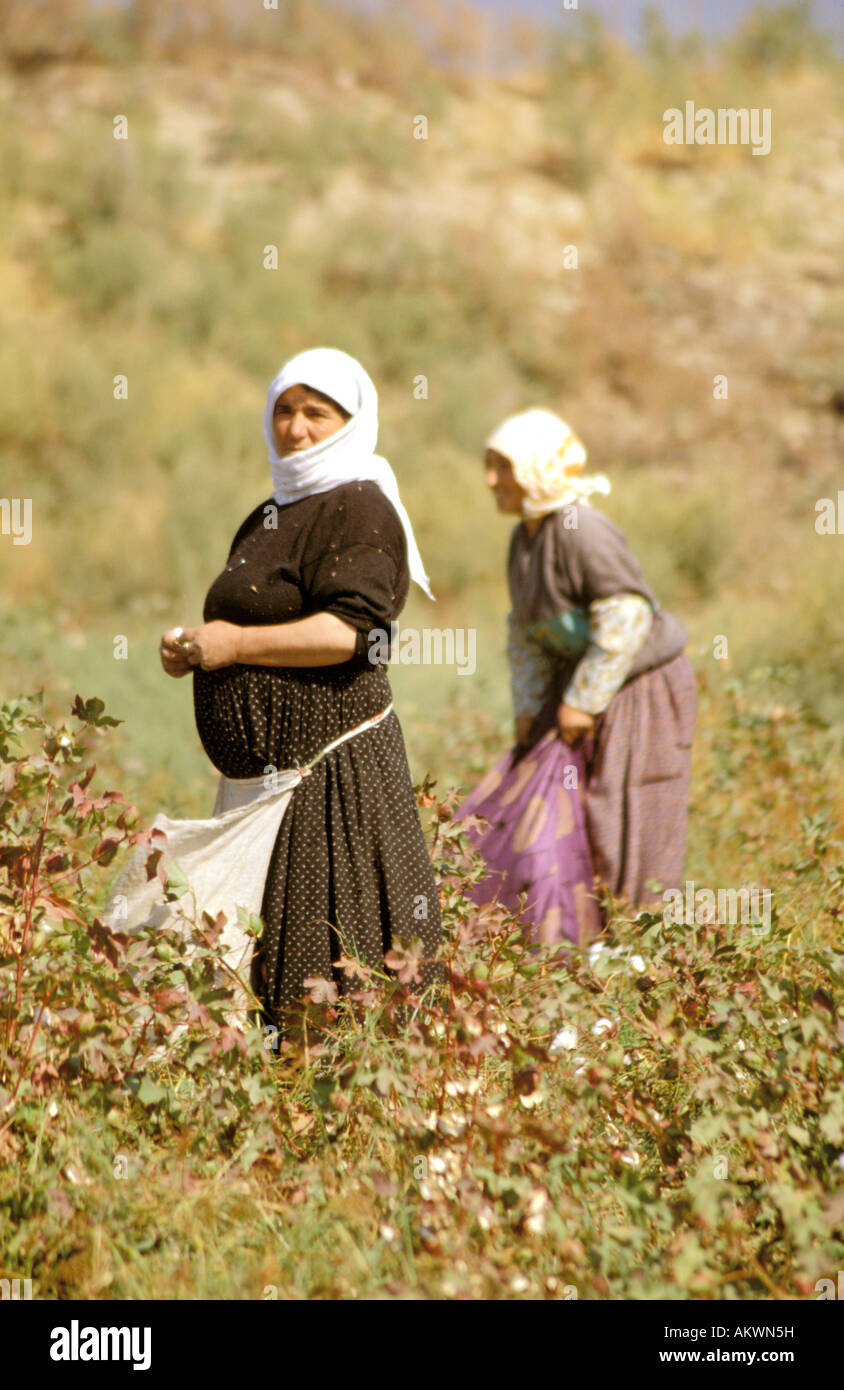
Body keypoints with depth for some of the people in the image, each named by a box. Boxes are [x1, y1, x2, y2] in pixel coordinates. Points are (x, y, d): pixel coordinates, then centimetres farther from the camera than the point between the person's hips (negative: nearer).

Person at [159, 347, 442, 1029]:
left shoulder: (356, 509, -9)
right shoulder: (277, 513, 21)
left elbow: (354, 630, -21)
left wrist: (239, 644, -19)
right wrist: (193, 647, 9)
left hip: (329, 761, -10)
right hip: (271, 762, 10)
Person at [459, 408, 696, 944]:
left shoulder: (581, 530, -23)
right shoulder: (525, 538, 6)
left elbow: (627, 617, -27)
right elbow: (527, 633, 15)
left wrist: (584, 700, -22)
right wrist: (530, 704, 6)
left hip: (640, 690, -9)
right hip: (587, 685, 9)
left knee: (628, 835, -2)